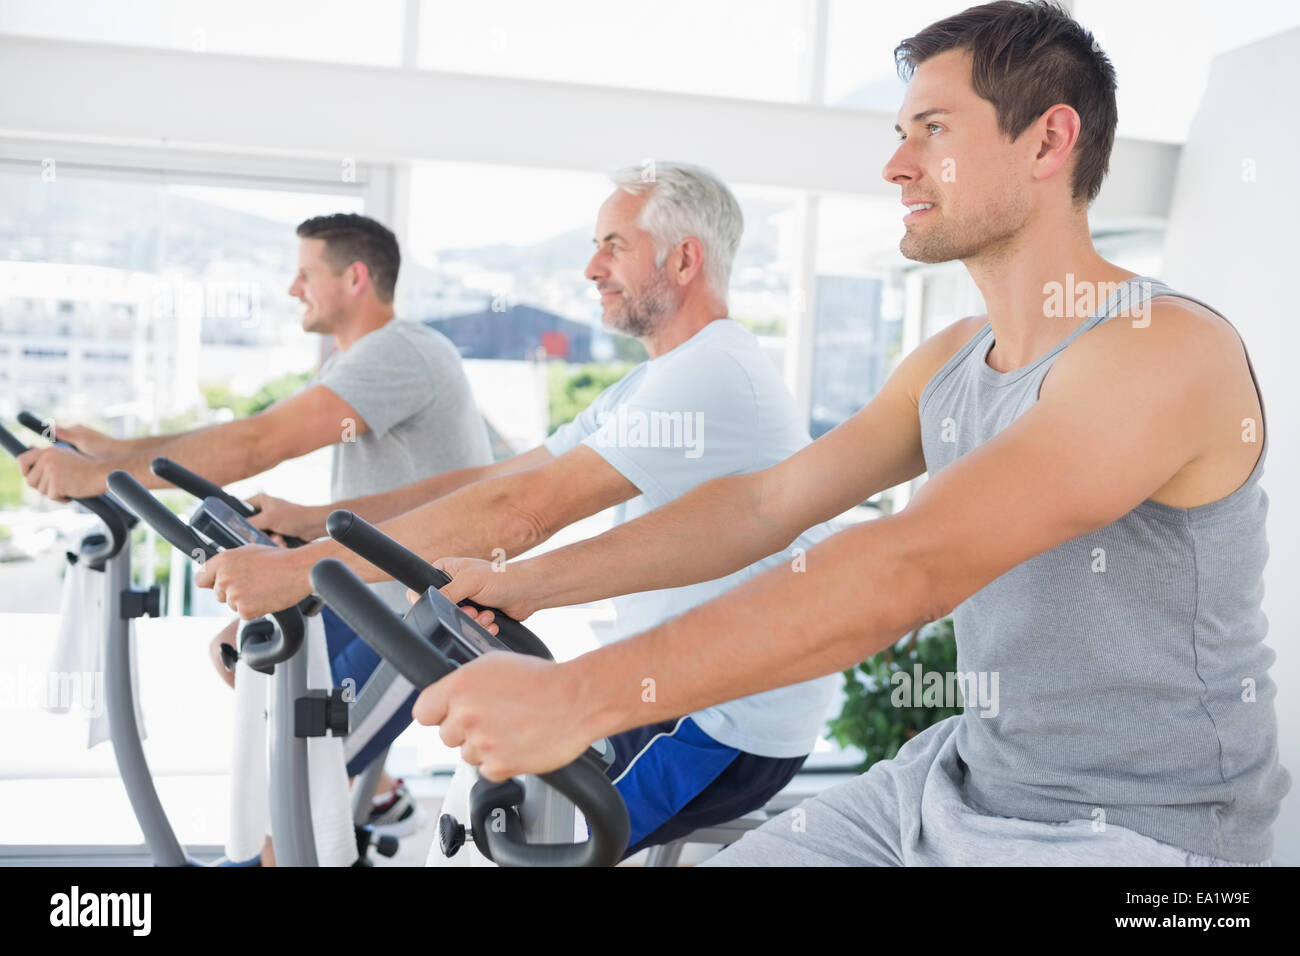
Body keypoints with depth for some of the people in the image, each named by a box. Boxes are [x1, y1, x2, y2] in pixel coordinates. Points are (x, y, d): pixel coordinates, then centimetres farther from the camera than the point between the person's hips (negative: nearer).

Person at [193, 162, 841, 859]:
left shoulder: (710, 376, -21)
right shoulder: (646, 388, 13)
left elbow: (521, 512, -29)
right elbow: (498, 478, 8)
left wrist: (300, 570, -29)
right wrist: (314, 519, 0)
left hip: (735, 730, -10)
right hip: (679, 693, 10)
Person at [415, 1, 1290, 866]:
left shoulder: (1168, 348, -21)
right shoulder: (948, 363, 6)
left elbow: (910, 568, -32)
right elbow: (763, 504, 5)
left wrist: (580, 695, -36)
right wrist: (525, 584, -3)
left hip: (1136, 833, -7)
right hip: (964, 780, 7)